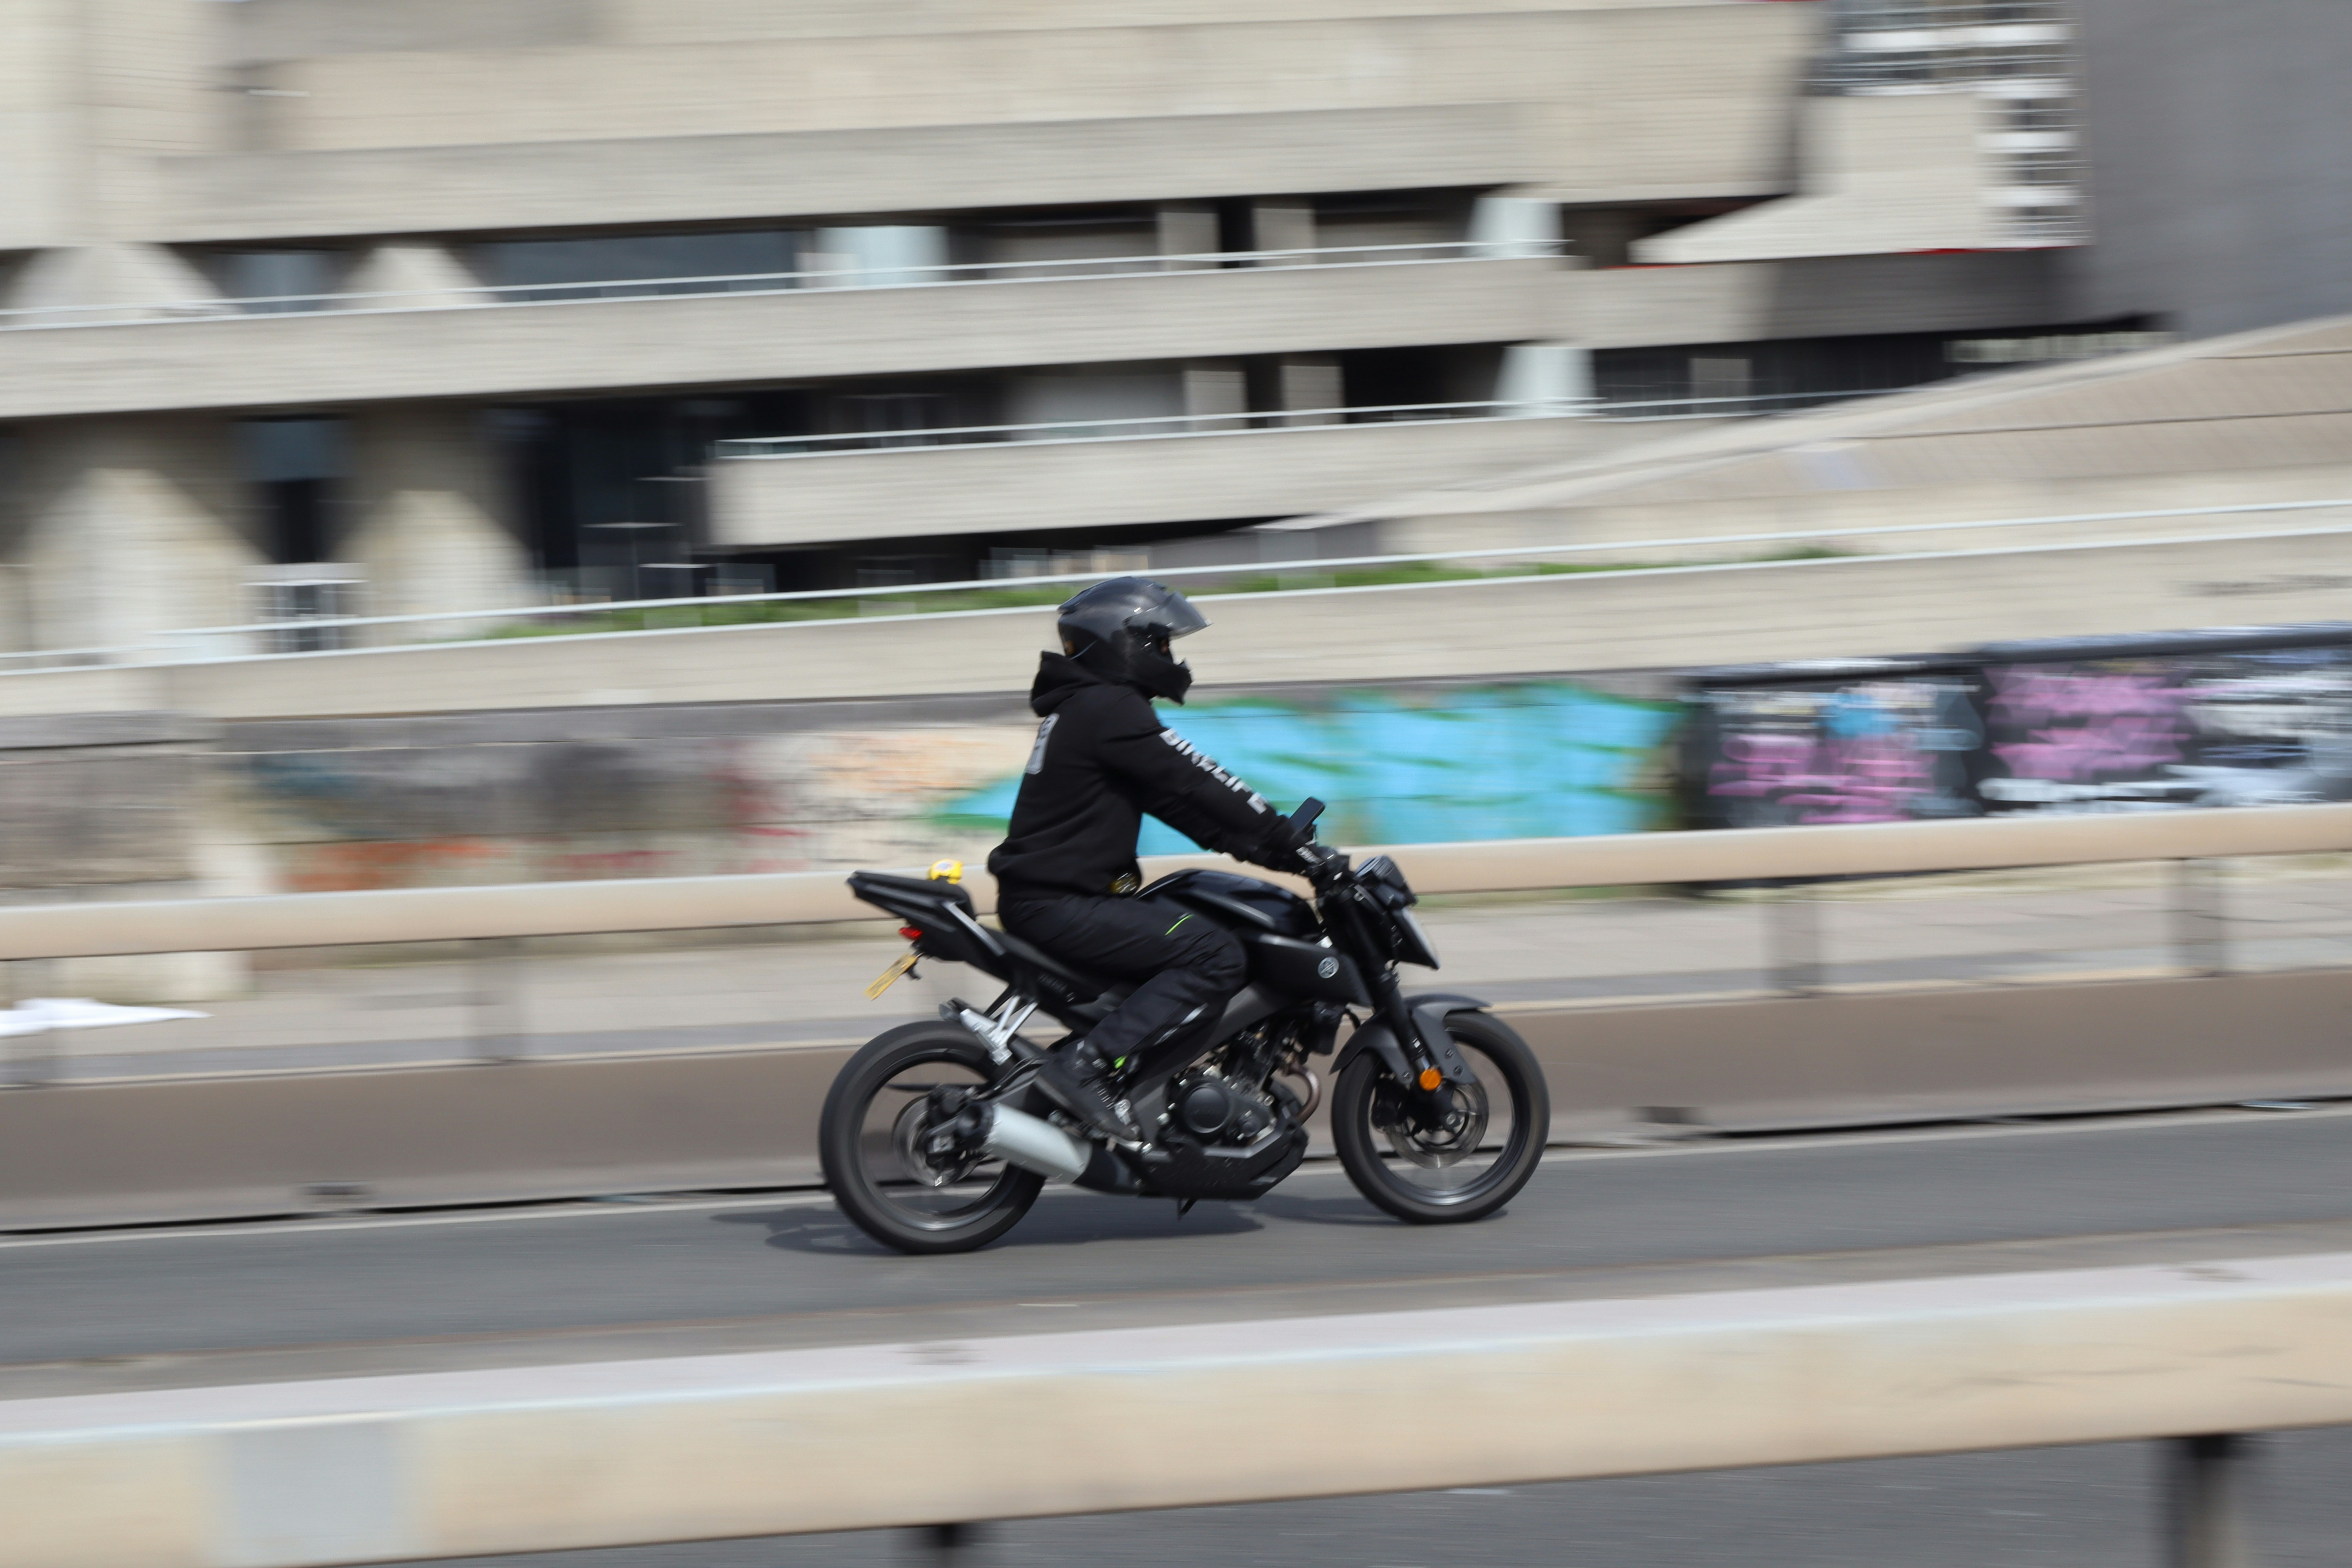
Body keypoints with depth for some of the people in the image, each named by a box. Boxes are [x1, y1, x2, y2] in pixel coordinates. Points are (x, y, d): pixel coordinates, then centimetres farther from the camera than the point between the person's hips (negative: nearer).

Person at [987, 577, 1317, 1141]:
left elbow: (1172, 798, 19)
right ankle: (1085, 1062, -23)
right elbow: (1196, 784, -15)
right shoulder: (1109, 709, -12)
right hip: (1059, 904, -11)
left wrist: (1260, 845, 13)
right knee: (1217, 957, -18)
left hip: (1040, 896, 11)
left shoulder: (1080, 707, 20)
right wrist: (1289, 839, -10)